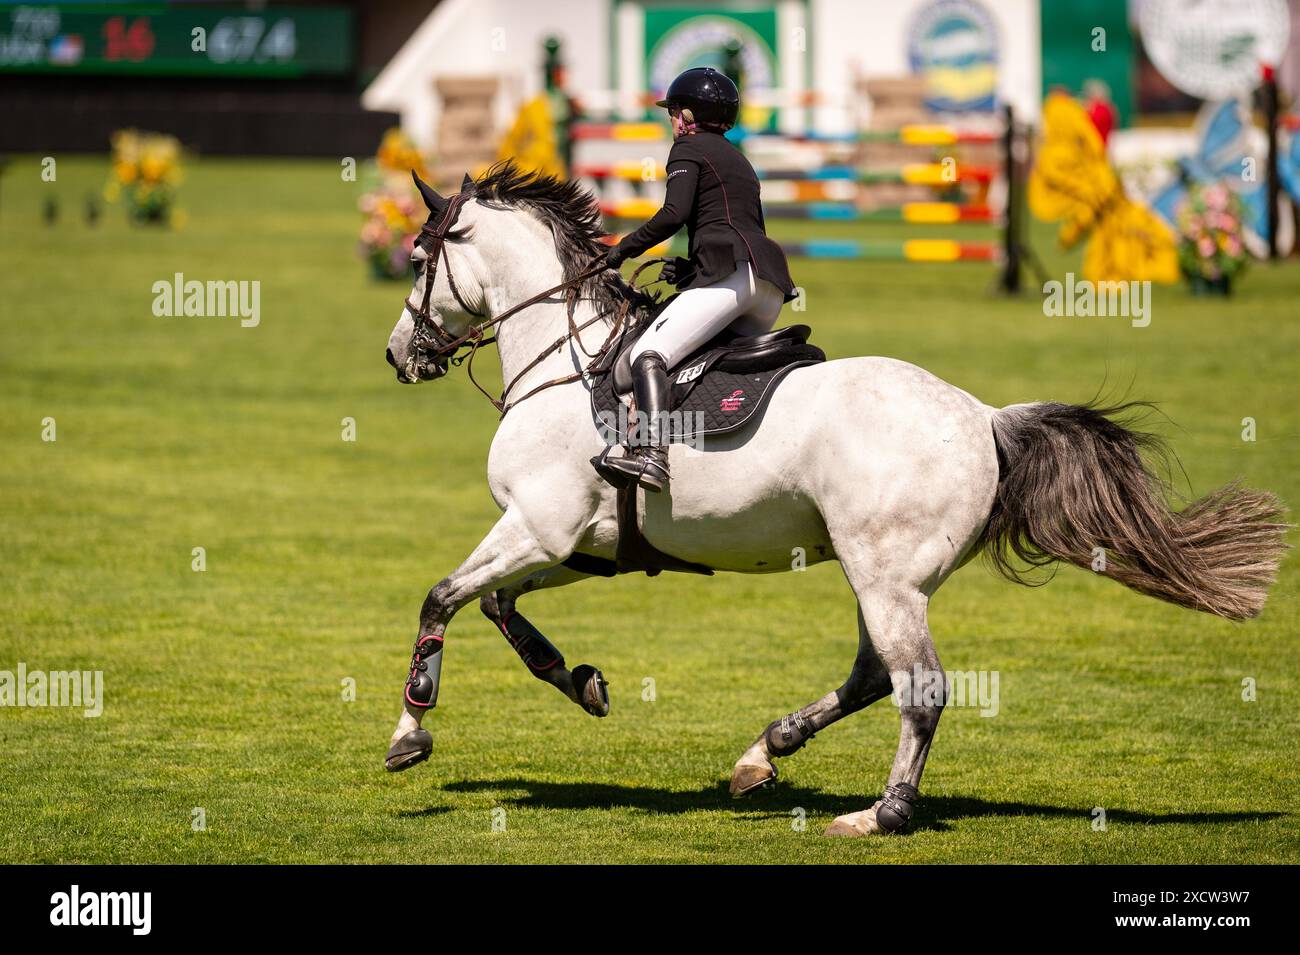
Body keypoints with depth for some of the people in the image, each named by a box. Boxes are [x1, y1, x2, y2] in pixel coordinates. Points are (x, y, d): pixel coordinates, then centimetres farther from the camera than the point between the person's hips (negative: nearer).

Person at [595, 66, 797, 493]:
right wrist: (692, 268, 26)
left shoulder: (689, 147, 8)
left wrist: (626, 248, 3)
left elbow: (675, 213, -8)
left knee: (648, 354, -19)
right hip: (772, 287, 9)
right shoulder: (738, 160, 33)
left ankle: (651, 454, -40)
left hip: (732, 273, -9)